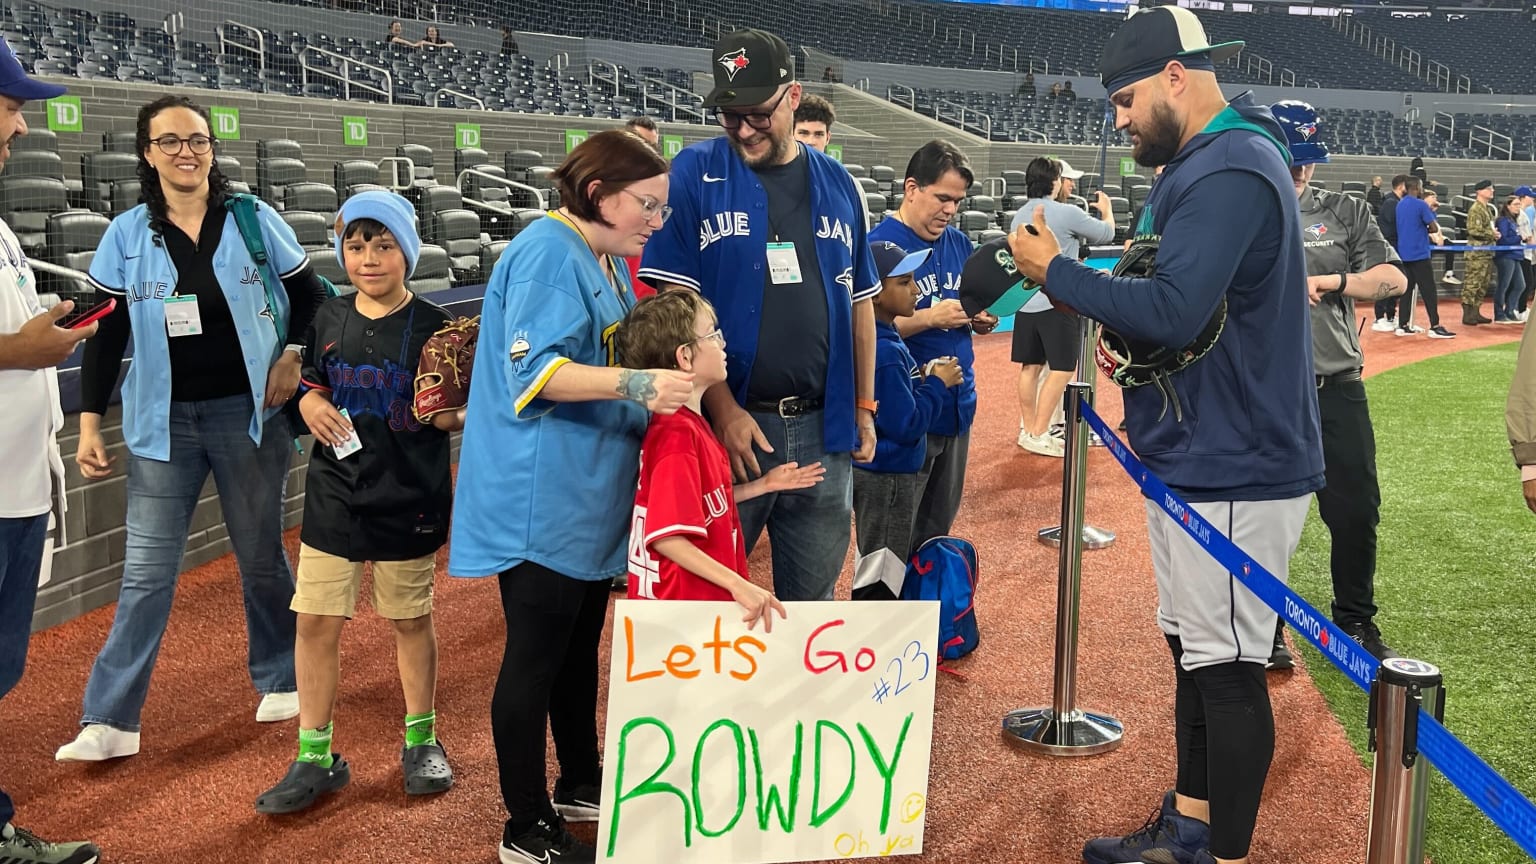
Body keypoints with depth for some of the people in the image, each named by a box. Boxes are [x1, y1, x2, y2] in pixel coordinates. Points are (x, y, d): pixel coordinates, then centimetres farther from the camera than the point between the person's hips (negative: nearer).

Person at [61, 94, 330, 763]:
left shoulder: (254, 219, 0)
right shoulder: (127, 235, 2)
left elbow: (312, 297, 8)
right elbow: (105, 333, 4)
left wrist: (293, 356, -8)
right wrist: (89, 423, -1)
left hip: (248, 414, 0)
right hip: (163, 421, 1)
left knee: (262, 558, 11)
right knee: (145, 571, -1)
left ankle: (281, 680, 30)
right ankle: (110, 720, 5)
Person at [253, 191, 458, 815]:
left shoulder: (433, 326, -6)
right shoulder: (330, 320, 3)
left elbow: (457, 418, -2)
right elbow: (311, 387, 14)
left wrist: (442, 410, -23)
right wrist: (314, 409, -7)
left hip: (408, 502, -3)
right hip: (335, 498, 3)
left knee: (411, 620, 11)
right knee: (316, 621, 4)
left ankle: (421, 741, 30)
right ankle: (315, 757, 17)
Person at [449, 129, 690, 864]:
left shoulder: (605, 262, 14)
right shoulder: (547, 253, -16)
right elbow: (534, 372, -25)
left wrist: (661, 379, 11)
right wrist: (636, 384, -33)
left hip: (586, 494, 10)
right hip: (542, 501, -10)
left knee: (579, 648, 19)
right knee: (535, 657, 0)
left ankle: (581, 785, 34)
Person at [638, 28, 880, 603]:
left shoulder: (837, 184, 9)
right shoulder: (695, 173, -3)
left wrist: (863, 406, 13)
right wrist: (724, 409, -14)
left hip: (823, 428, 4)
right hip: (729, 422, -3)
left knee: (813, 597, 13)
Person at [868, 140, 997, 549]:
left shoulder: (959, 243, 9)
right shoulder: (879, 245, -12)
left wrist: (978, 319, -2)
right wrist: (930, 318, -22)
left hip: (957, 404, 7)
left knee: (938, 530, 18)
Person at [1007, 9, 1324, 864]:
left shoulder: (1231, 170, -19)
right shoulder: (1203, 162, 15)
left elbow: (1172, 314, -28)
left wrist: (1055, 271, -18)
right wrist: (1093, 279, 3)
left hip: (1234, 471, -11)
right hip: (1191, 461, 11)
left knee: (1227, 666, -3)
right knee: (1194, 652, 18)